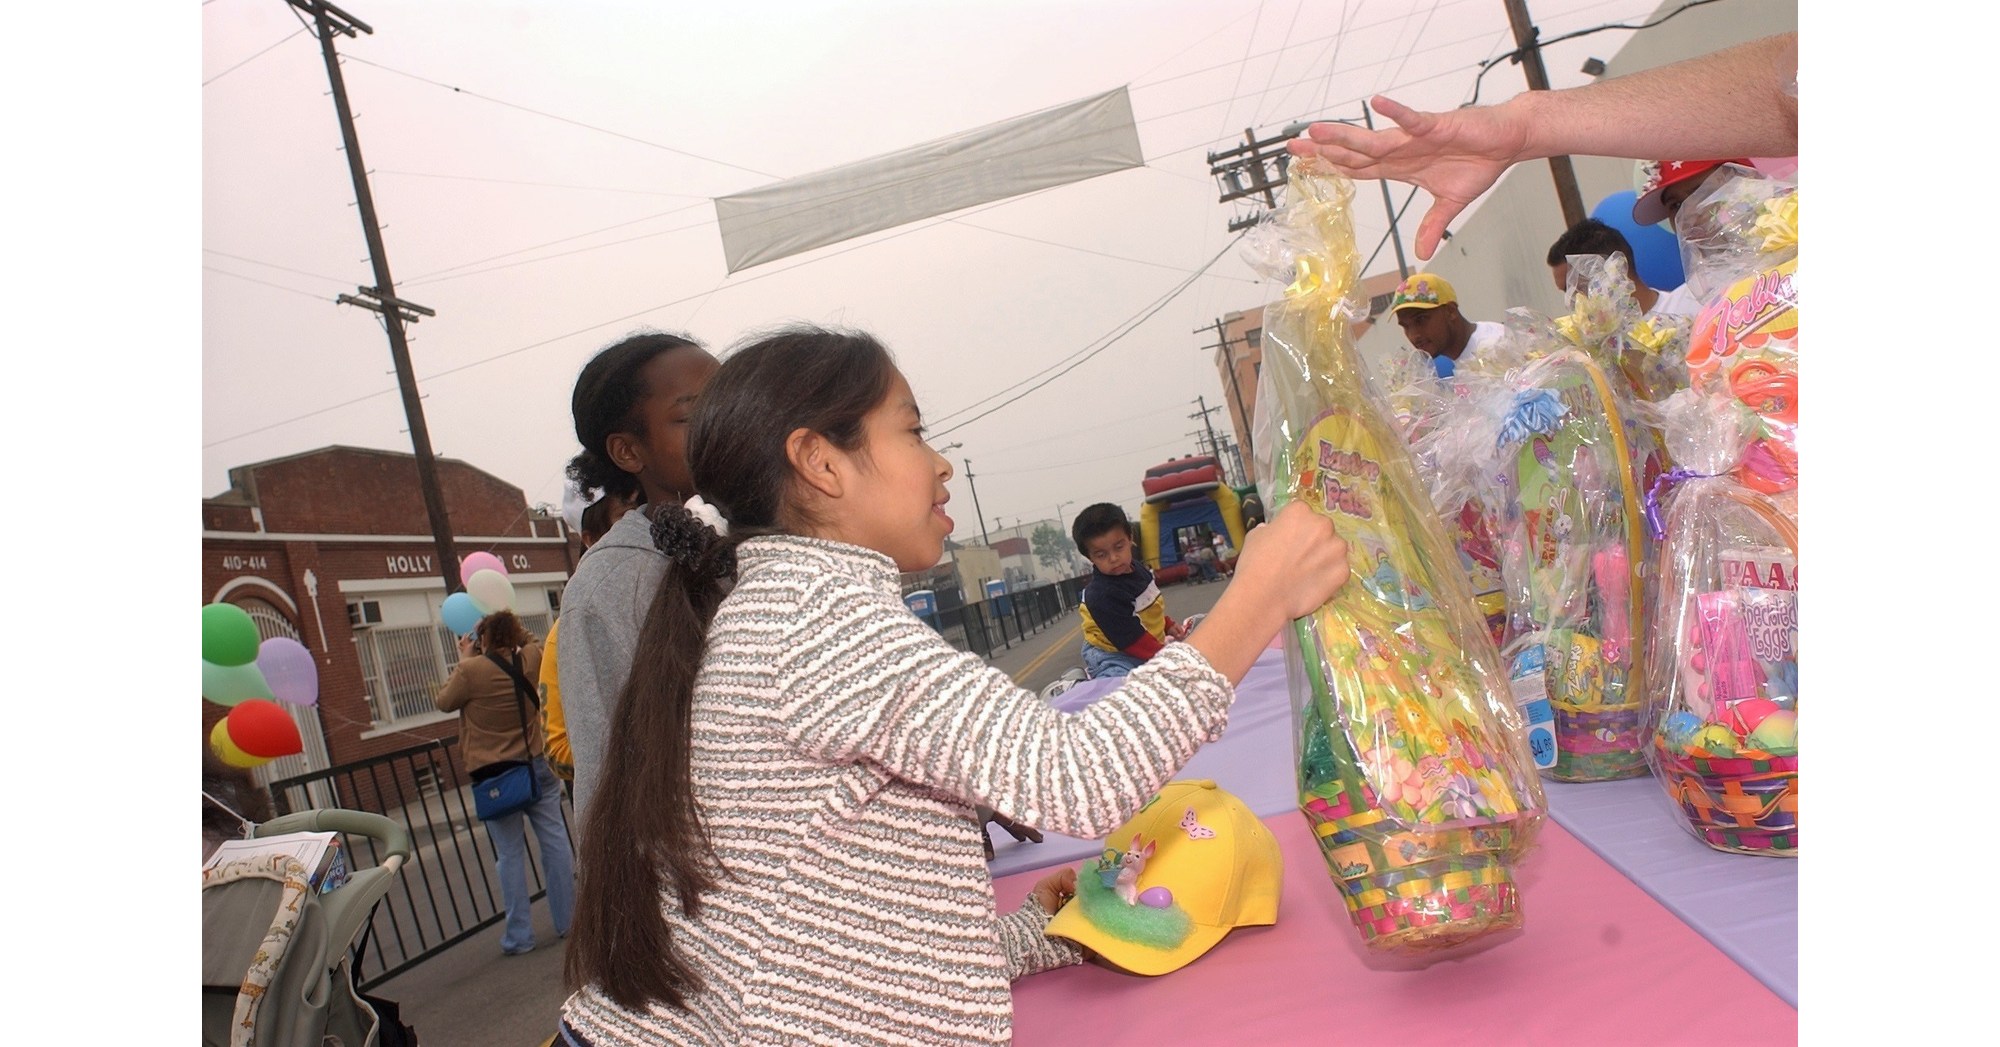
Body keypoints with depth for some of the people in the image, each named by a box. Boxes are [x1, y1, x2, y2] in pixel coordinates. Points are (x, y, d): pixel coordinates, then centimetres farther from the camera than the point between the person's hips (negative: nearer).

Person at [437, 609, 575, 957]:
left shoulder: (471, 670, -15)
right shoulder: (531, 660, -3)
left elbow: (444, 703, 3)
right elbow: (532, 642, 22)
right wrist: (513, 626, 19)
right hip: (538, 765, 3)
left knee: (510, 855, 3)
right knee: (555, 843, 8)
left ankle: (519, 936, 8)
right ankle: (568, 920, 15)